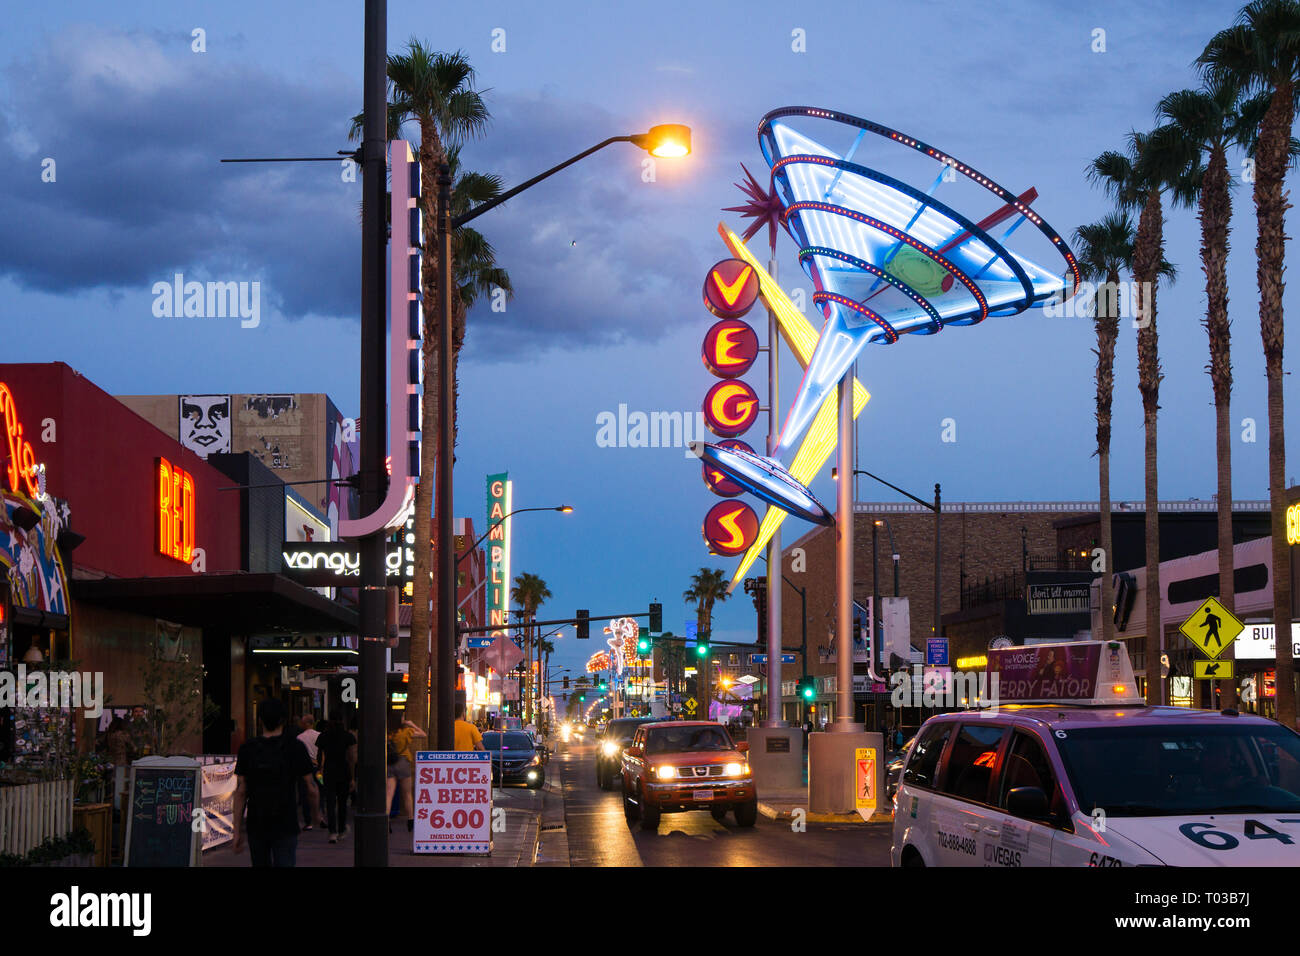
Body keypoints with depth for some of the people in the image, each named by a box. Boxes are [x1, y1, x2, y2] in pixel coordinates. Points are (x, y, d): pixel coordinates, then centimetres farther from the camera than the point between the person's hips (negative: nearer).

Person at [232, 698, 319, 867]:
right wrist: (316, 810, 19)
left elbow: (240, 792, -2)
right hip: (286, 826, -2)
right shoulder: (295, 747, -5)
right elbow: (312, 789, -1)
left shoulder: (247, 750, -1)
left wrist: (237, 831, 2)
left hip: (256, 826, 2)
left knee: (261, 863, 17)